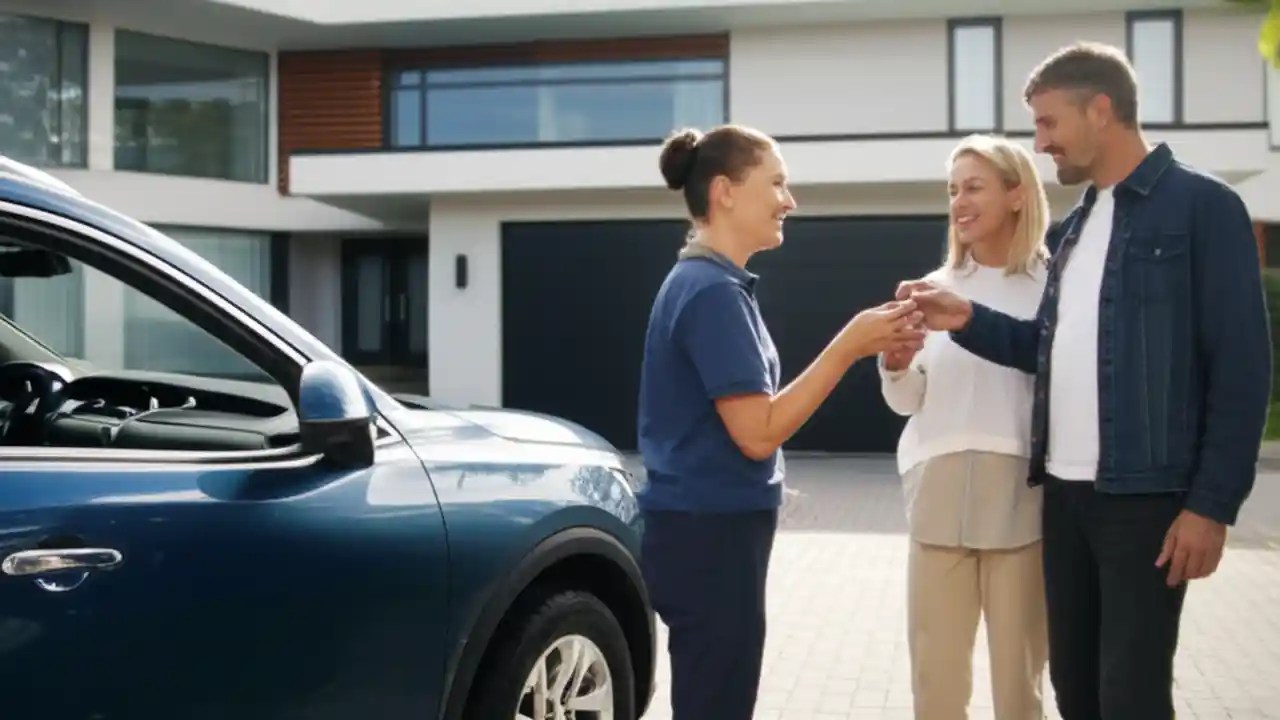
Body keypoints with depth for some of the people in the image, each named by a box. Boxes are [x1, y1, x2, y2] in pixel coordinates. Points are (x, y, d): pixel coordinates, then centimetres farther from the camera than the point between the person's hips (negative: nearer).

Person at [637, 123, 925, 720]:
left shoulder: (705, 282, 14)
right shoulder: (713, 291, -17)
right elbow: (758, 432, -21)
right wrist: (850, 346, -17)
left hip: (704, 532, 10)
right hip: (710, 537, -10)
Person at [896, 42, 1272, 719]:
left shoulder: (1202, 206, -7)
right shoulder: (1075, 226, 15)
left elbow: (1241, 367, -11)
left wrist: (1213, 502, -15)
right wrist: (969, 320, 2)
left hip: (1147, 495, -7)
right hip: (1065, 492, 7)